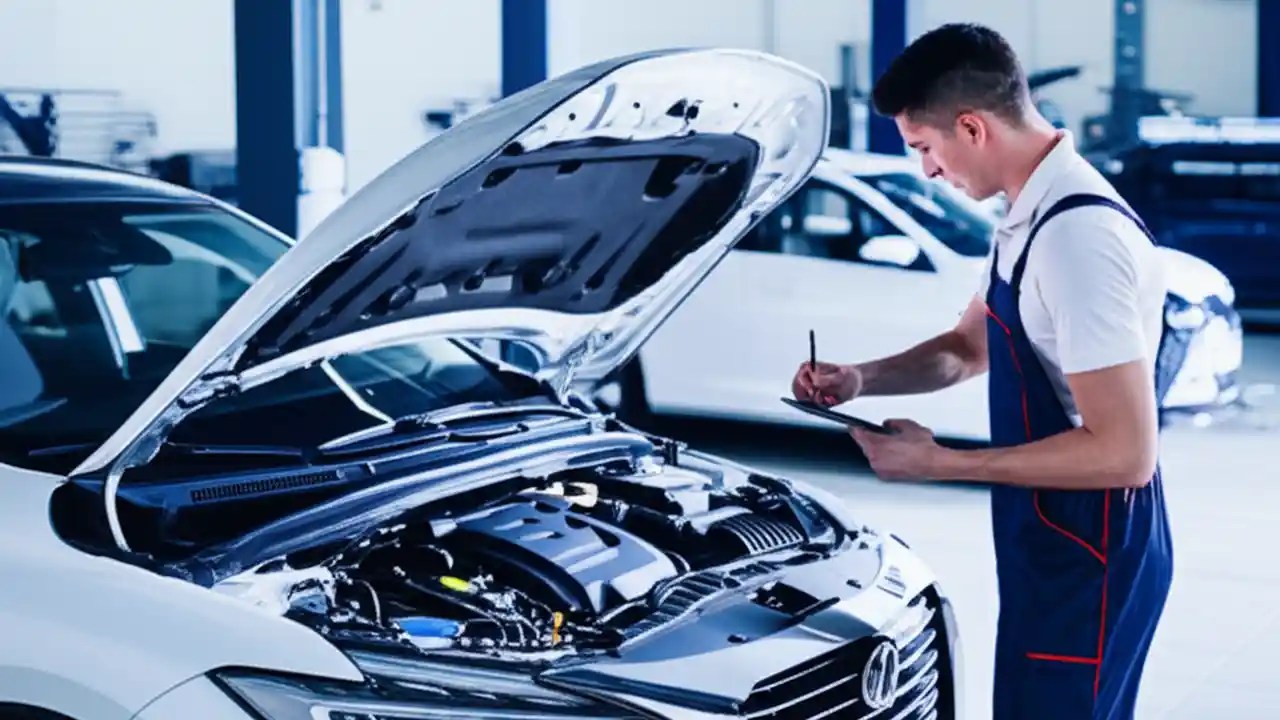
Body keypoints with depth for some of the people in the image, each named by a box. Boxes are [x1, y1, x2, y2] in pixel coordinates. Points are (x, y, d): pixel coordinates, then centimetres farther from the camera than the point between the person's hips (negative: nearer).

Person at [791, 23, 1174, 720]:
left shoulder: (1079, 236, -26)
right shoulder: (1030, 218, 7)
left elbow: (1124, 451, -28)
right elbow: (967, 348, 21)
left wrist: (941, 463, -22)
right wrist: (859, 379, 2)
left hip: (1089, 558, -10)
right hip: (1050, 544, 10)